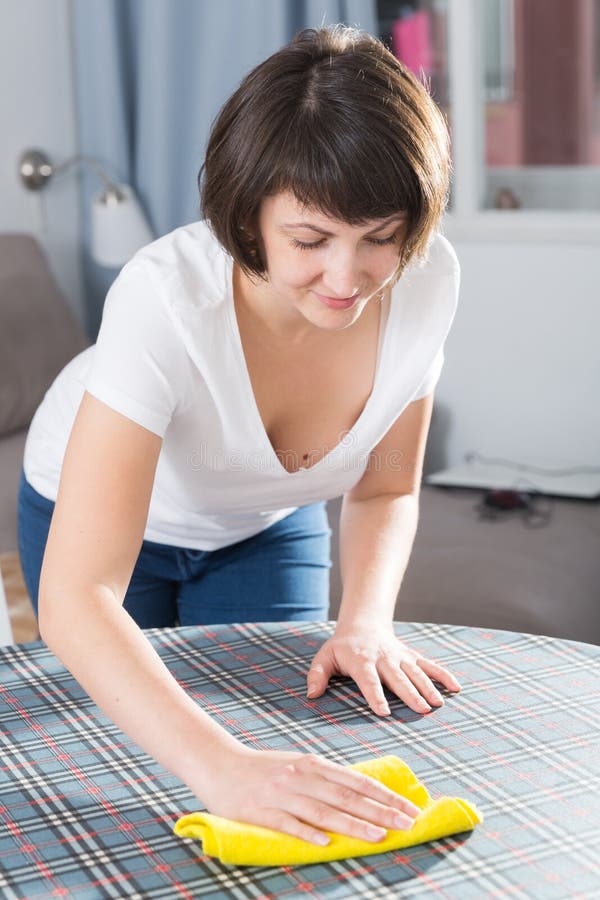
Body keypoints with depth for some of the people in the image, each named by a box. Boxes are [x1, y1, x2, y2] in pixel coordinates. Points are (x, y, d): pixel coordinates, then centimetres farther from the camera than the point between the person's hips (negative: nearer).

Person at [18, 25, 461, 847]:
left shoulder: (425, 279, -29)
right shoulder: (167, 298, -44)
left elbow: (385, 490, -10)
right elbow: (75, 599, -50)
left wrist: (366, 621, -28)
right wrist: (220, 767, -62)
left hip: (268, 524, 3)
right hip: (98, 506, -2)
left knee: (275, 733, 5)